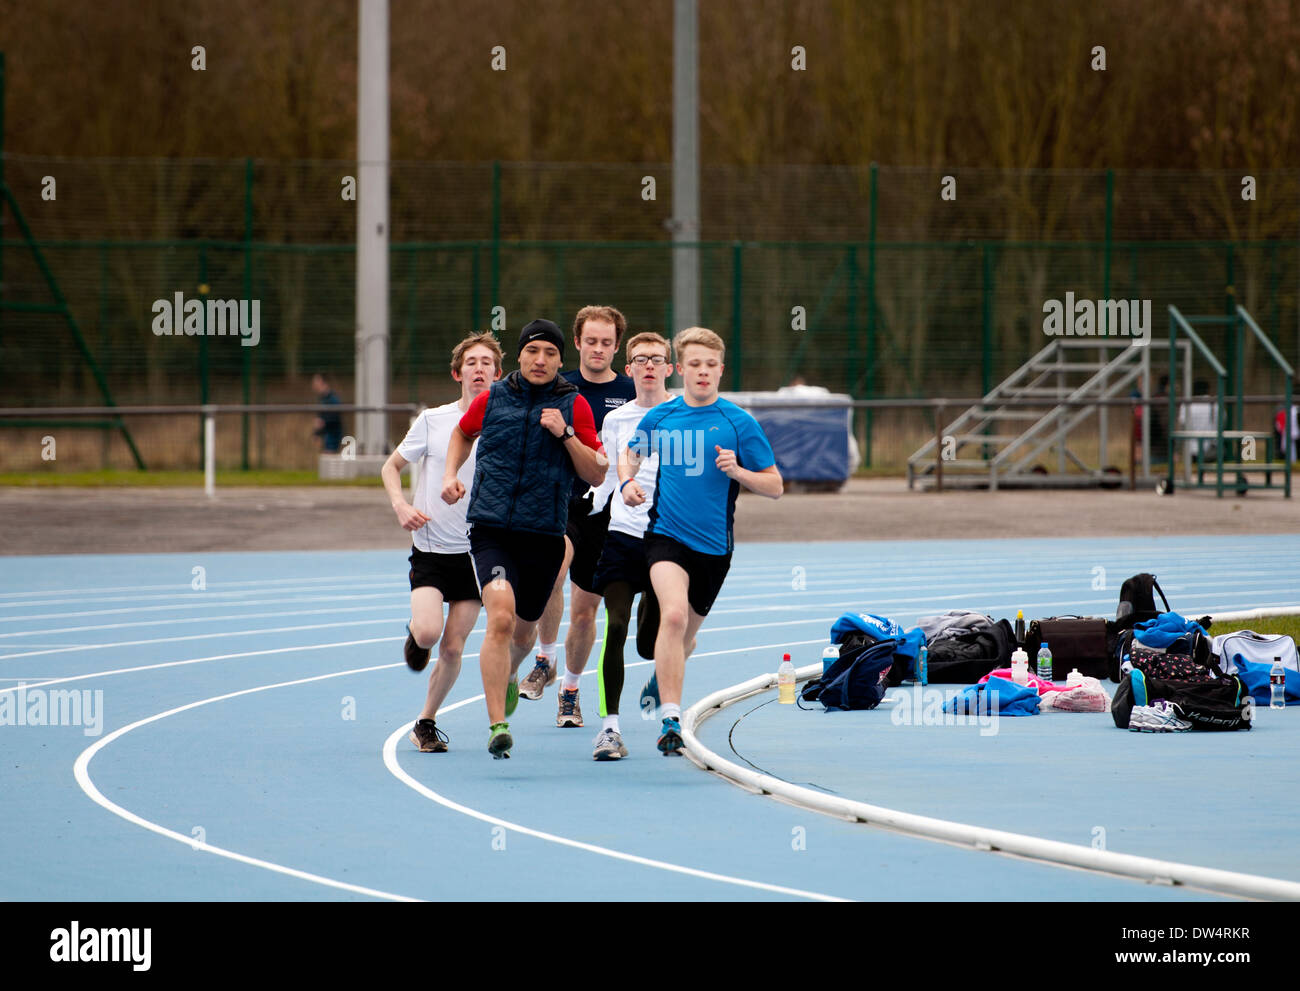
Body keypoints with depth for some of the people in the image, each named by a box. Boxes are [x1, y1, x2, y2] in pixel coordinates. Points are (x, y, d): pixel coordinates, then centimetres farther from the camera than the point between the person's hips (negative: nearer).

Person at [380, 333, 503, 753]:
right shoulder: (433, 421, -2)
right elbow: (392, 466, 9)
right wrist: (401, 506, -9)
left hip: (477, 551, 1)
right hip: (430, 549, -1)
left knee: (452, 647, 1)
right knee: (428, 632, -20)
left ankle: (426, 723, 20)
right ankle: (414, 633, 17)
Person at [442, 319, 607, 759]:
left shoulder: (574, 406, 2)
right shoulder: (491, 399, 5)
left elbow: (596, 475, 3)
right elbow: (463, 432, 27)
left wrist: (565, 434, -11)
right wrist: (451, 474, 12)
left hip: (544, 534, 1)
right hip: (490, 527, -1)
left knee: (523, 628, 16)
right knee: (500, 615, -23)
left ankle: (508, 675, 53)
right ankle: (497, 725, -24)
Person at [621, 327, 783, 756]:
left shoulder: (739, 423, -3)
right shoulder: (660, 417, 2)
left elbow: (774, 486, 0)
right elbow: (630, 453, 23)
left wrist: (737, 471, -18)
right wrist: (627, 481, 2)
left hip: (714, 545, 1)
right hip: (666, 534, -1)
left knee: (684, 635, 17)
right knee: (673, 614, -26)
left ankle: (661, 680, 50)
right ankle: (671, 721, -29)